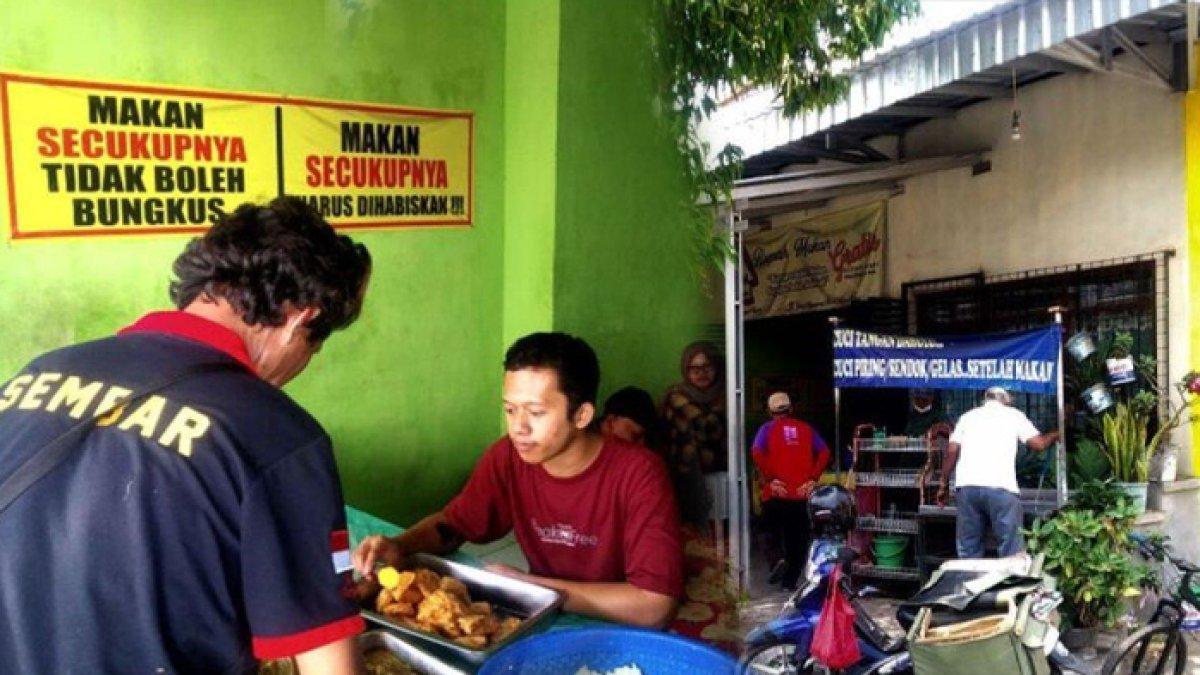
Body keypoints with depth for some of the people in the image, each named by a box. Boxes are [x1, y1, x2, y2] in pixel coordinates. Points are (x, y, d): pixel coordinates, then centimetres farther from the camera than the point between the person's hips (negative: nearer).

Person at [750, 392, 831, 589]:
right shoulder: (806, 429, 10)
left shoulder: (768, 428, 4)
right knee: (799, 539, 12)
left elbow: (757, 453, -15)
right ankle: (790, 582, 11)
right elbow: (824, 453, -2)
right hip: (802, 494, 2)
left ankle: (782, 559, -7)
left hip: (777, 494, -2)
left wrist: (770, 479, -10)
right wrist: (813, 478, -2)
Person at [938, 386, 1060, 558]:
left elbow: (951, 451, 11)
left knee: (968, 548, 10)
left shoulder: (968, 416, 21)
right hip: (1000, 487, -3)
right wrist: (1055, 435, 31)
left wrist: (944, 484, 16)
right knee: (1012, 550, 3)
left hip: (966, 486, 3)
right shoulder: (1013, 415, 16)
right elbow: (1038, 444, 10)